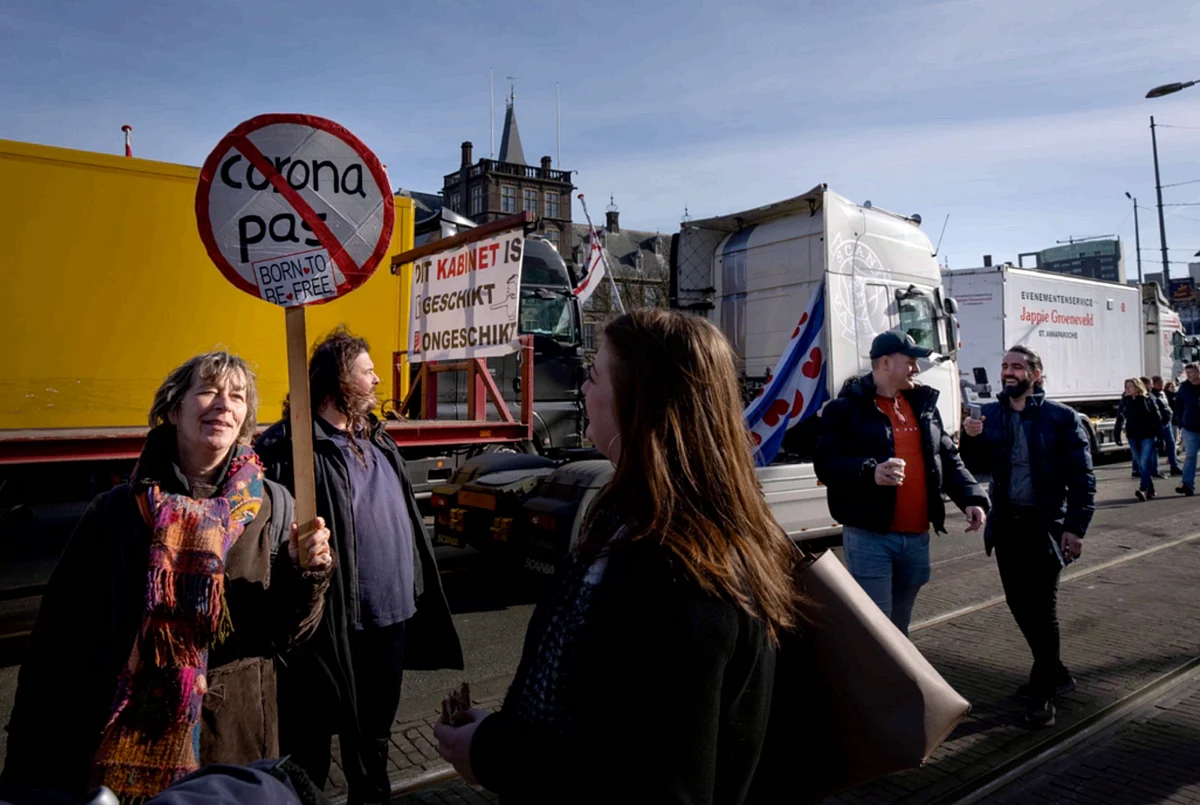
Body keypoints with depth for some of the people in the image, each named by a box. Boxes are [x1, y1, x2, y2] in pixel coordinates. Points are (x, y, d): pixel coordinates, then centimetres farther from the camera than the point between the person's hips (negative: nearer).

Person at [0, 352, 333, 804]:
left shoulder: (273, 507, -6)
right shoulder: (120, 509, -6)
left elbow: (285, 632, -1)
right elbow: (64, 633, -3)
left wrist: (306, 572, -20)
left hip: (237, 733, 1)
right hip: (132, 731, 0)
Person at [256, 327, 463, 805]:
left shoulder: (377, 439, 10)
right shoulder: (290, 448, -16)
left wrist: (418, 590, 18)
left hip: (391, 614, 7)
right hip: (333, 623, -7)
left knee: (374, 730, 24)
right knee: (312, 734, 12)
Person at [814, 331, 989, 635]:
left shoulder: (924, 404, 14)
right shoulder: (847, 407, -7)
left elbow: (948, 459, 16)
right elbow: (826, 463, -13)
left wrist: (971, 498, 1)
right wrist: (870, 473, -29)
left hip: (916, 537, 7)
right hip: (869, 537, -6)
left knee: (899, 626, 19)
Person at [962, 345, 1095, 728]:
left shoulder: (1061, 417, -6)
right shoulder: (989, 415, 5)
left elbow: (1082, 478, -7)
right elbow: (979, 466, 8)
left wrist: (1076, 526, -14)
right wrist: (971, 439, -12)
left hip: (1045, 526, -4)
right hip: (1006, 524, 5)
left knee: (1042, 606, 0)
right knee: (1019, 604, 12)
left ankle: (1043, 690, 14)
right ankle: (1054, 671, 32)